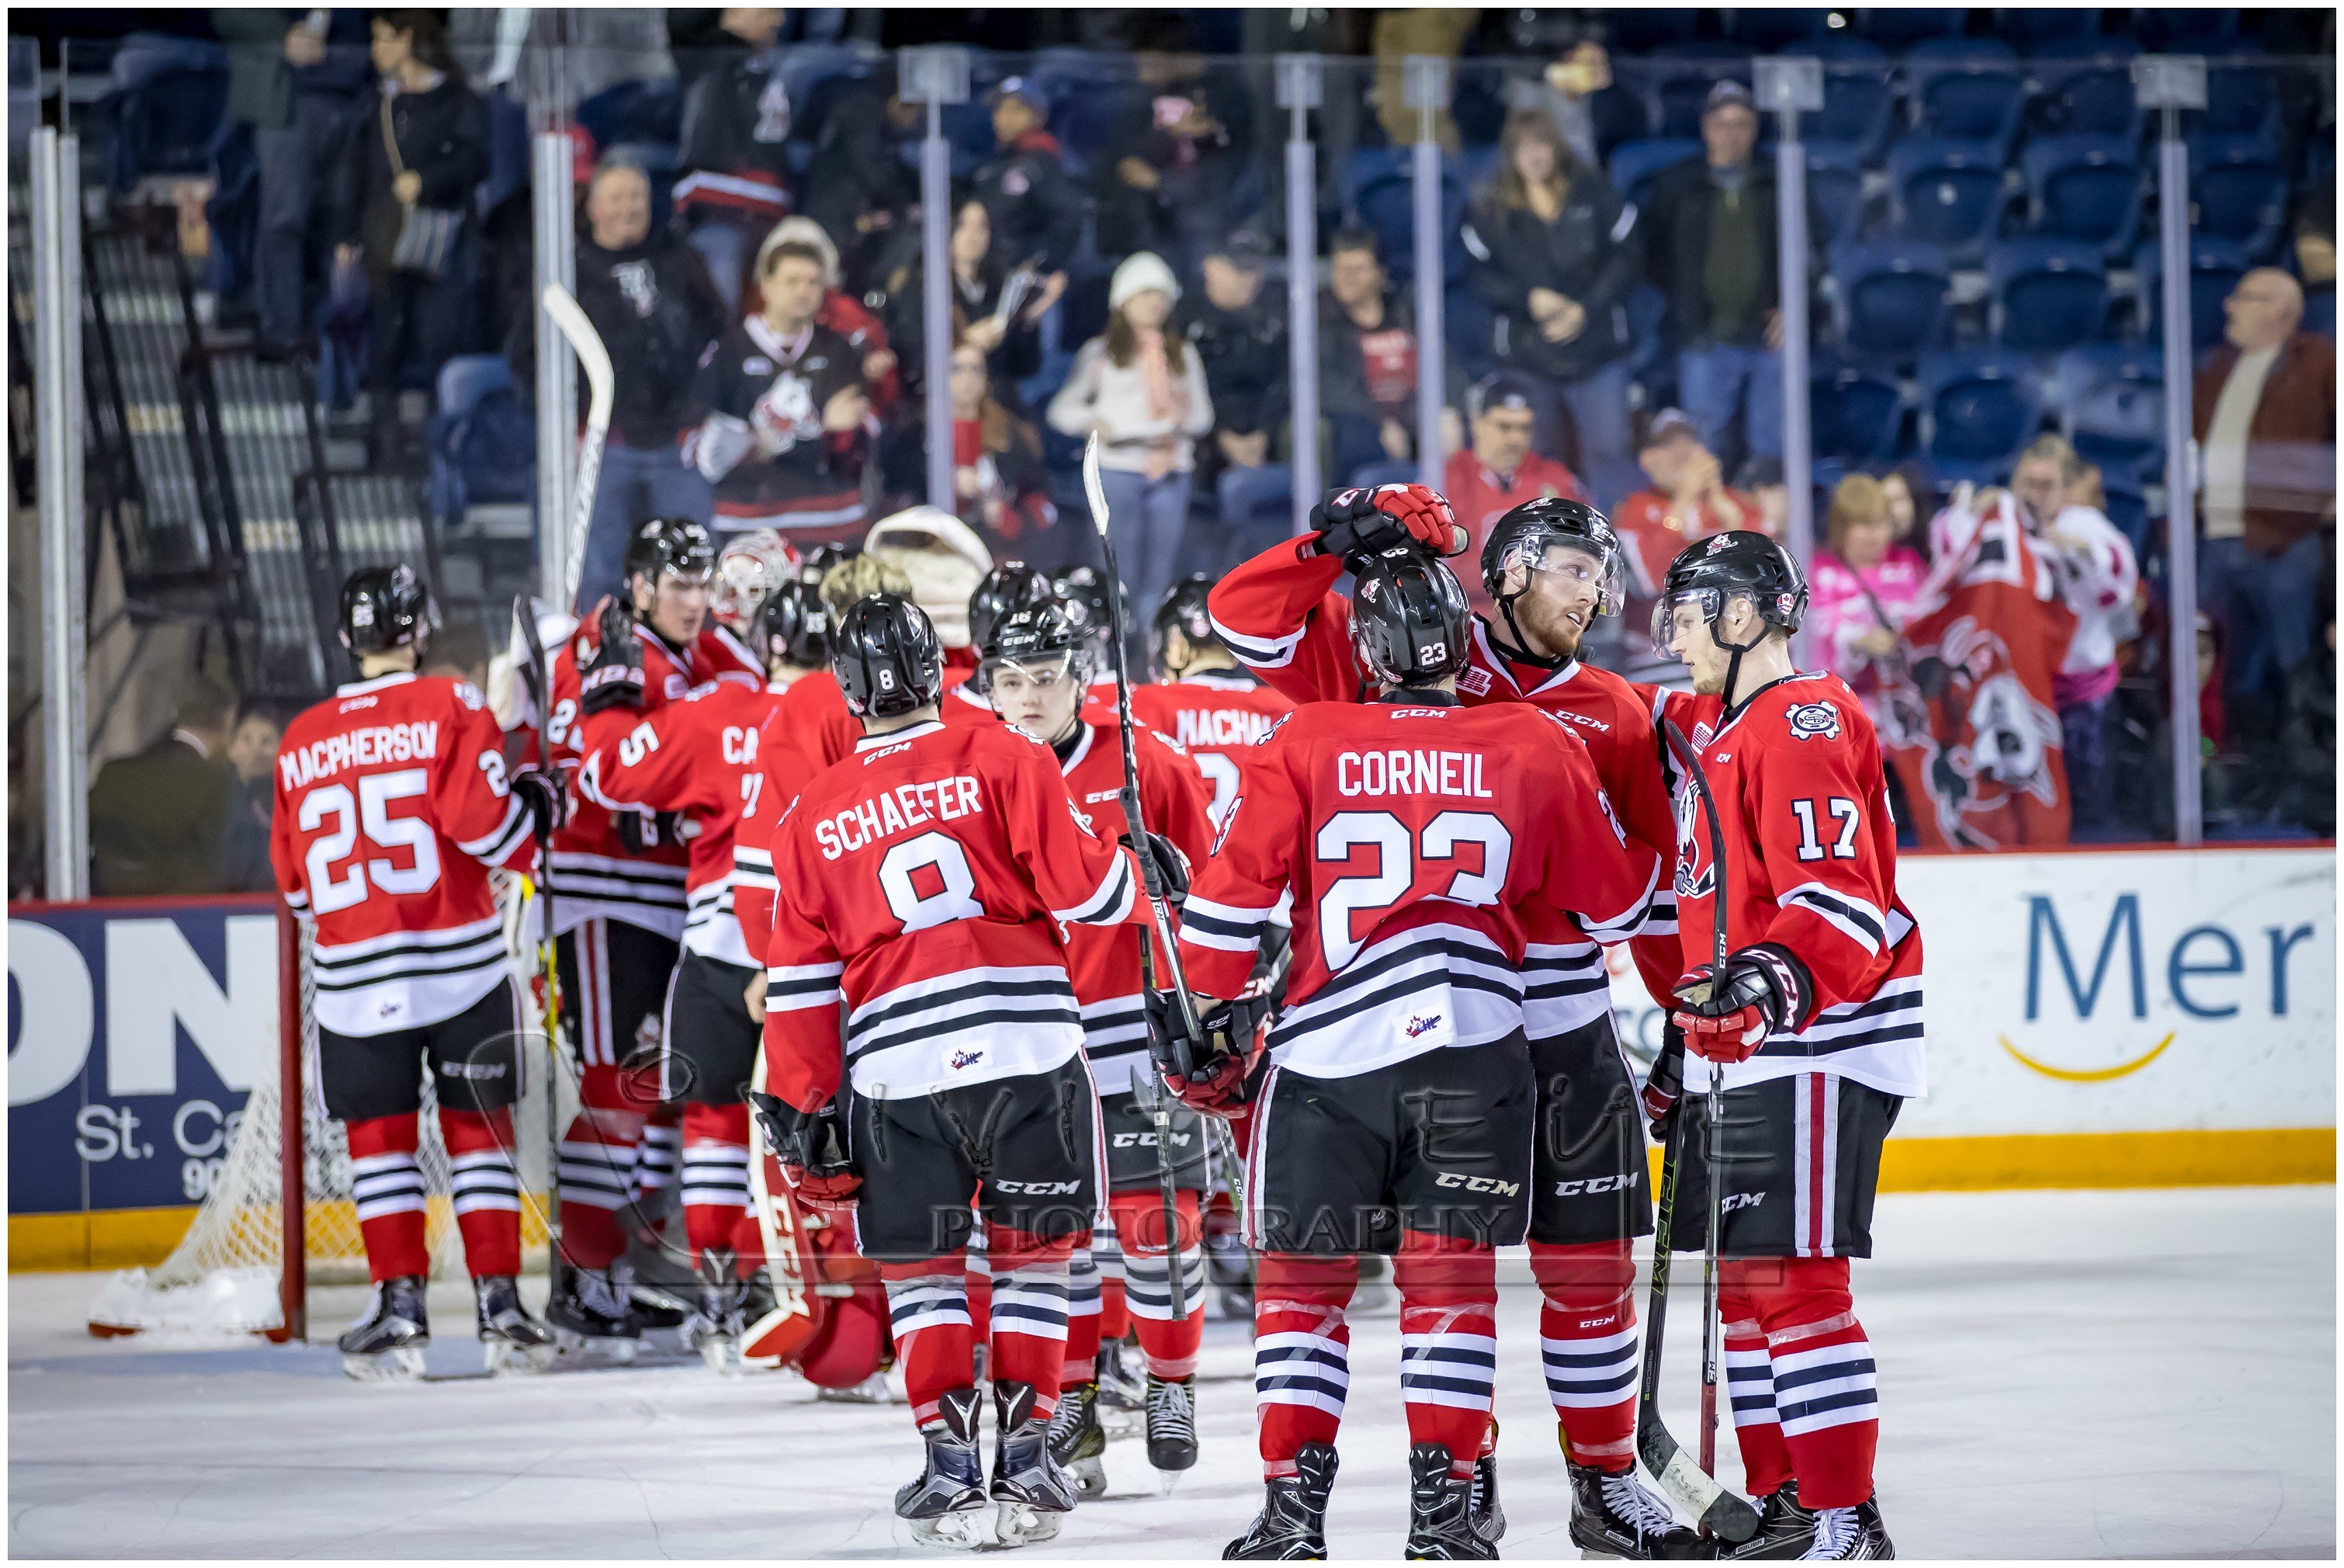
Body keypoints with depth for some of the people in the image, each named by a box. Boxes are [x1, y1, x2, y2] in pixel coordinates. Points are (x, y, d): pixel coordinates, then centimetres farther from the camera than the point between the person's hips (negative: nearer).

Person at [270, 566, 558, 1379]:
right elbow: (485, 822, -13)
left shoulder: (302, 742, 7)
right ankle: (499, 1303, 2)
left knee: (380, 1138, 8)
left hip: (356, 978, 2)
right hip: (461, 964, -2)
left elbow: (295, 883, 12)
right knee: (478, 1130, 6)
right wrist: (536, 804, 6)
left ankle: (401, 1304, 1)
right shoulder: (449, 709, -5)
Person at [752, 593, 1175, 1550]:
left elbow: (801, 980, 9)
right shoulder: (1004, 761, 0)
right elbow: (1081, 886, -3)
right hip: (1027, 1045, -1)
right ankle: (1024, 1454, 8)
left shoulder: (814, 816, 9)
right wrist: (1145, 874, 18)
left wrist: (804, 1112, 13)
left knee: (920, 1266, 12)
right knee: (1031, 1253, 11)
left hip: (896, 1069, 1)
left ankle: (948, 1461, 4)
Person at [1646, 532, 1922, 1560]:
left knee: (1794, 1279, -13)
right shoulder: (1708, 730, 19)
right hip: (1738, 1051, 11)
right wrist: (1688, 1034, 28)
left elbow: (1842, 899, -23)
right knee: (1741, 1280, 13)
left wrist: (1769, 985, -37)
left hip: (1814, 1047, -11)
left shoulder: (1805, 723, -13)